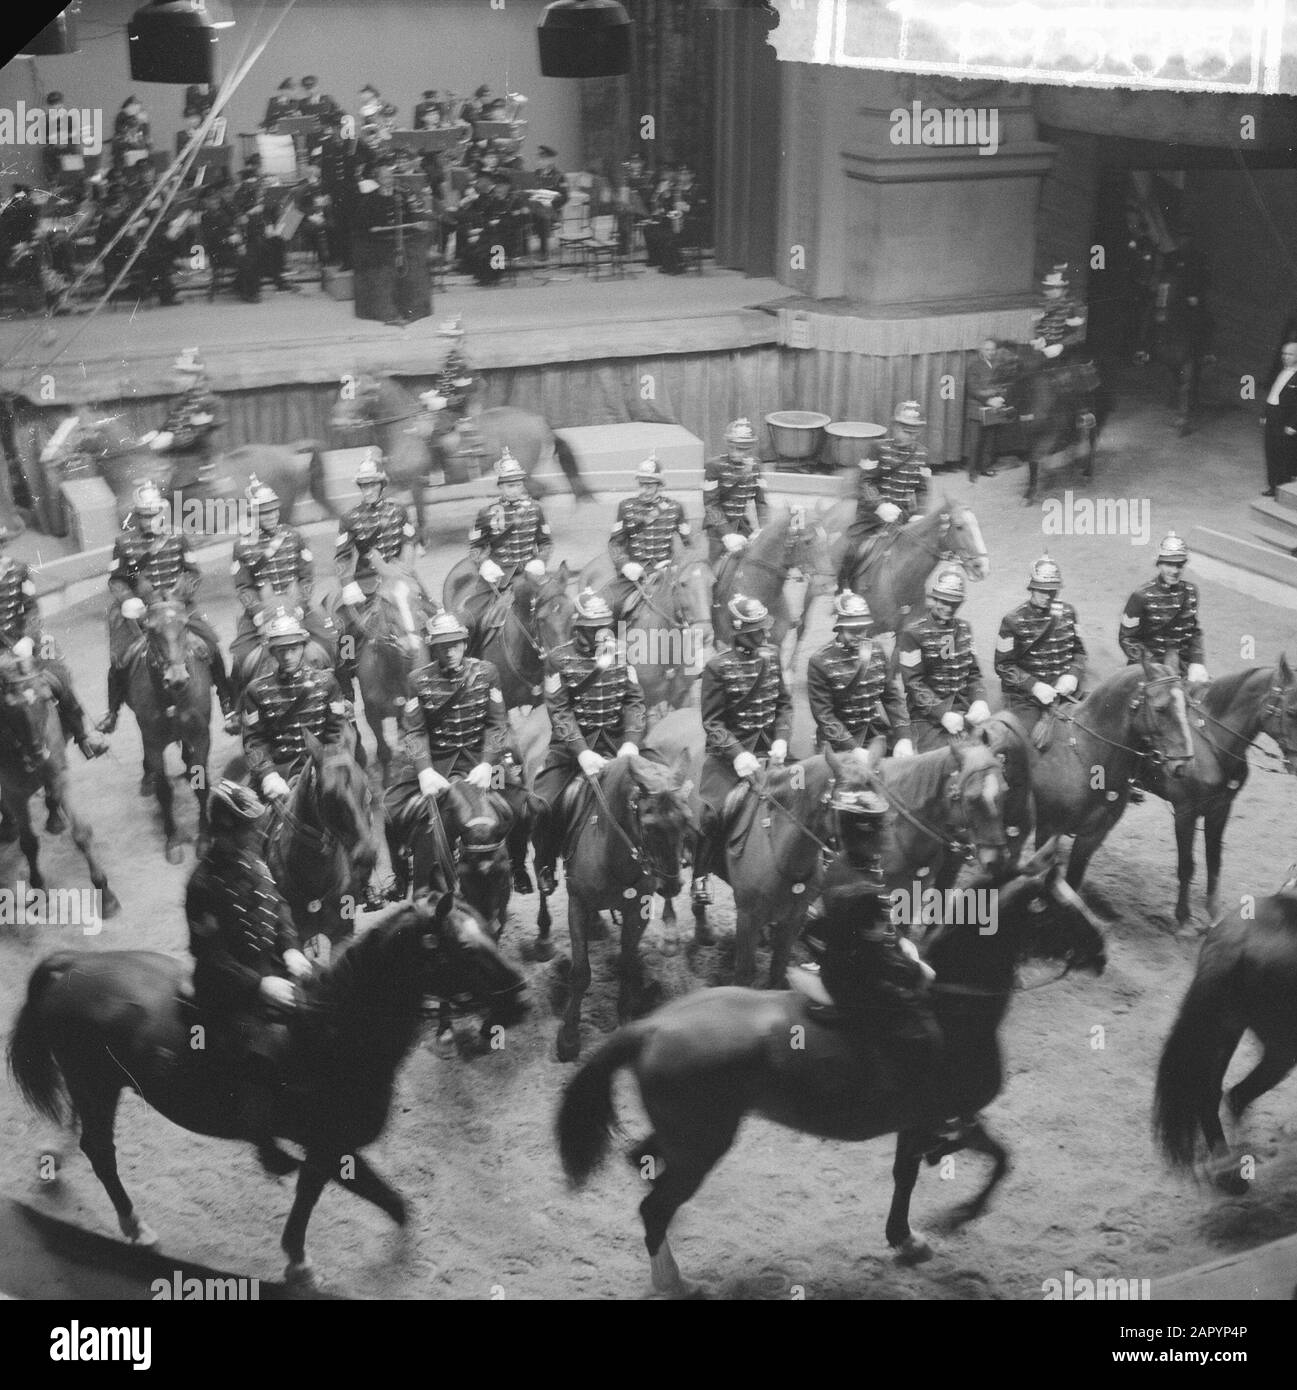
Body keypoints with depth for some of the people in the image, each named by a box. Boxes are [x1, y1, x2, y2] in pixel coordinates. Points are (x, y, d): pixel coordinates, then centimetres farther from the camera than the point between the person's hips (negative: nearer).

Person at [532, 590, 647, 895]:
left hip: (614, 743, 2)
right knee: (541, 805, -17)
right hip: (571, 745, -2)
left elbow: (635, 703, 1)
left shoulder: (621, 660, 7)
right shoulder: (561, 664, -3)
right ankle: (545, 866, 6)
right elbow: (560, 712, -11)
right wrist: (582, 753, -25)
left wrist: (631, 742, -18)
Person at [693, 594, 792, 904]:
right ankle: (700, 877, 3)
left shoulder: (771, 654, 4)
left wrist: (781, 739, -5)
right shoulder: (718, 666, -11)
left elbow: (784, 704, 11)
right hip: (729, 749, -5)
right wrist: (737, 754, -22)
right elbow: (712, 721, -11)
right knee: (712, 812, -14)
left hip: (767, 747, 5)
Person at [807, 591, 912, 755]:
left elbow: (892, 697, 7)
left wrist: (903, 737, -6)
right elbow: (824, 715, -12)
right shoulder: (820, 662, -11)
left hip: (875, 731, 4)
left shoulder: (876, 651, 3)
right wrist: (853, 749, -20)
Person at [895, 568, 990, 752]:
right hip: (928, 717, -5)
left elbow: (973, 672, 18)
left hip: (965, 712, 6)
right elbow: (914, 682, -10)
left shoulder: (963, 628, 14)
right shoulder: (913, 632, -7)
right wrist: (942, 714, -17)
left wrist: (980, 700, -2)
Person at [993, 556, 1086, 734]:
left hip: (1064, 691, 4)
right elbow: (1003, 665, -4)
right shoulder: (1013, 621, -5)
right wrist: (1034, 686, -16)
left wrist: (1072, 674, -6)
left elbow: (1079, 651, 16)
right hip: (1025, 697, -4)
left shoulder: (1067, 613, 7)